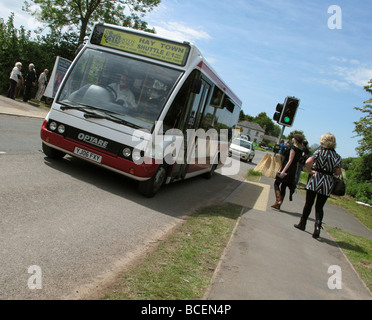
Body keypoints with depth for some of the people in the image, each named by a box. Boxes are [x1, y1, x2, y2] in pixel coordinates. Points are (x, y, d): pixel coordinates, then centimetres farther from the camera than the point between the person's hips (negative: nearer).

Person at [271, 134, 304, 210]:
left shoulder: (293, 148, -12)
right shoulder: (300, 150, 13)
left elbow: (290, 161, -19)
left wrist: (283, 171, -22)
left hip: (287, 169, -8)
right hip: (293, 171, 8)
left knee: (276, 183, 0)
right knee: (283, 187, 11)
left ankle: (278, 200, -13)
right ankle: (278, 205, 12)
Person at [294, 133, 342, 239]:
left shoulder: (319, 152, -6)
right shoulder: (337, 156, 1)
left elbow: (308, 162, -21)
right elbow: (338, 173, 2)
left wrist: (310, 171, -6)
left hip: (316, 179, -2)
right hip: (328, 183, 2)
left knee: (308, 203, 11)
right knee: (319, 207, 10)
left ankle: (302, 224, 22)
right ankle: (318, 225, -10)